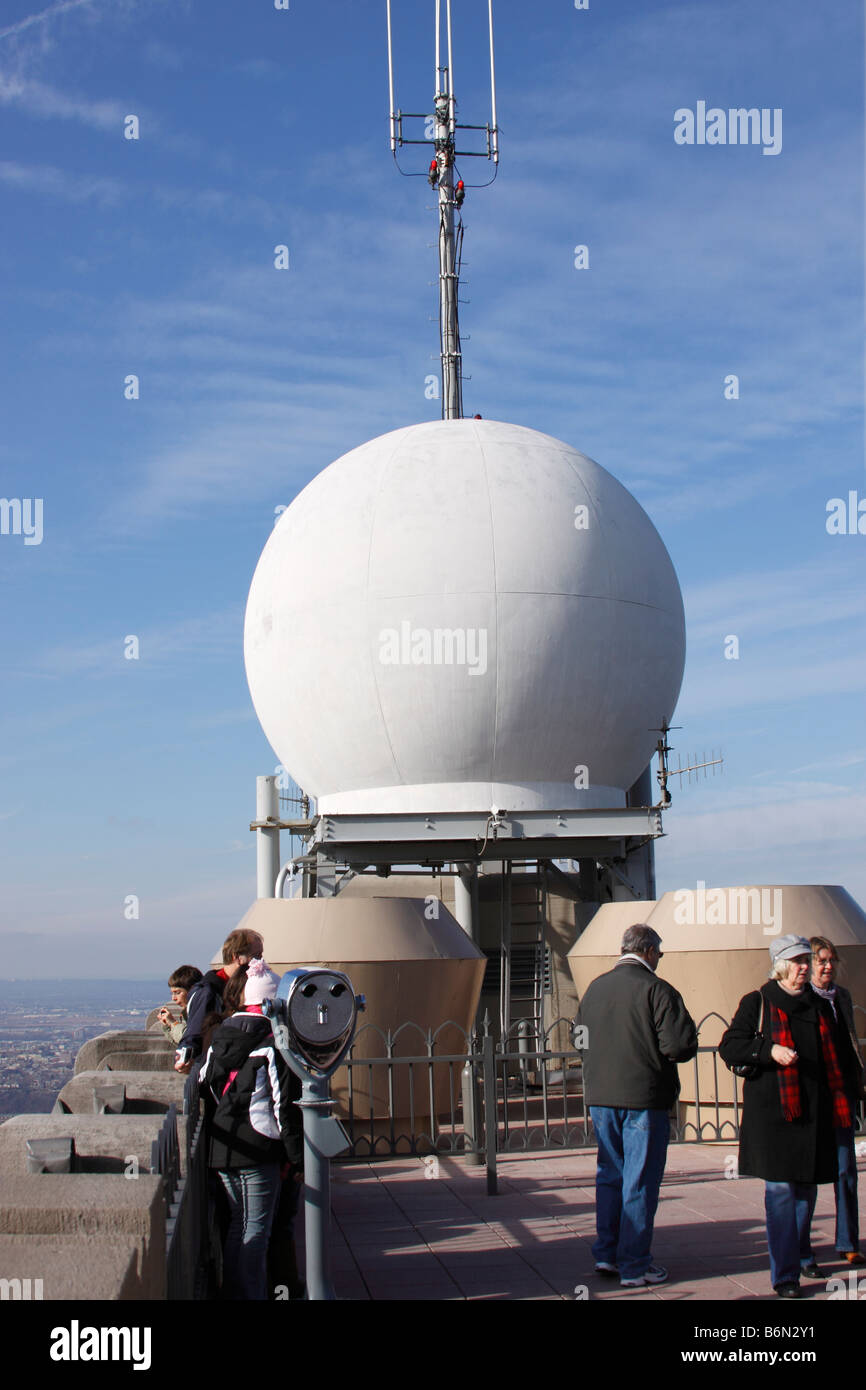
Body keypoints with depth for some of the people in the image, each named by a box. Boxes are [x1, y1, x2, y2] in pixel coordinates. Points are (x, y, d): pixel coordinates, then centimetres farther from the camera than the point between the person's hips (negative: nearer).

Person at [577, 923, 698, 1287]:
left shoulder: (594, 988, 7)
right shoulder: (657, 990, -13)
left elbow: (581, 1038, 16)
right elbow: (680, 1046, -17)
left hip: (600, 1096, 6)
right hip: (644, 1098, -6)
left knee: (609, 1175, 18)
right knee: (640, 1182, 2)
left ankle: (606, 1253, 22)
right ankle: (634, 1266, 8)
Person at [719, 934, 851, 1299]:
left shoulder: (818, 1006, 14)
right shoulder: (757, 1003, -1)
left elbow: (831, 1059, 21)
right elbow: (729, 1047, -5)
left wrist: (838, 1104, 15)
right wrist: (770, 1050, -19)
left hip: (813, 1111, 5)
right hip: (772, 1109, -5)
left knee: (807, 1186, 13)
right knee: (780, 1189, -6)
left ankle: (801, 1252, 34)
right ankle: (784, 1273, -1)